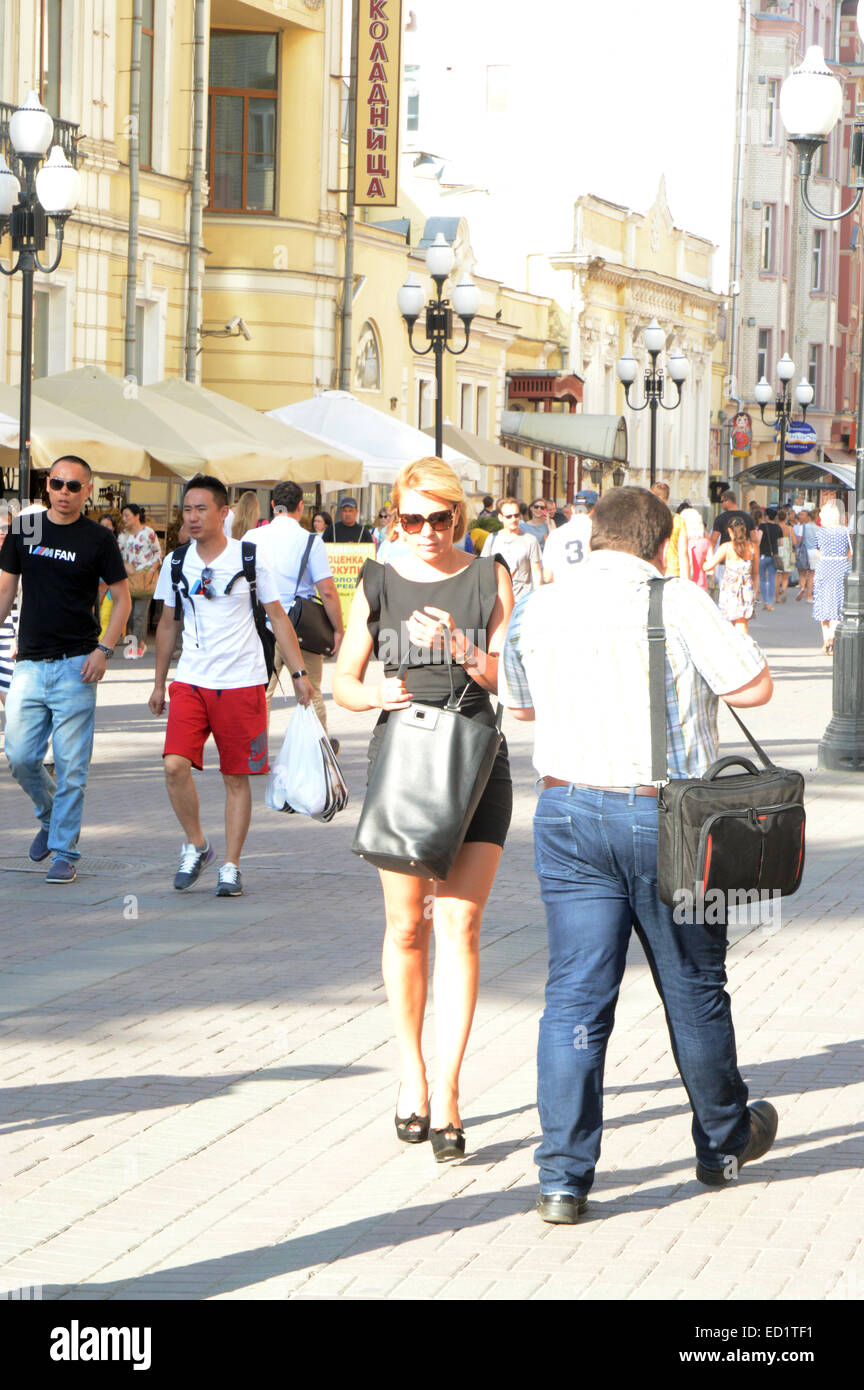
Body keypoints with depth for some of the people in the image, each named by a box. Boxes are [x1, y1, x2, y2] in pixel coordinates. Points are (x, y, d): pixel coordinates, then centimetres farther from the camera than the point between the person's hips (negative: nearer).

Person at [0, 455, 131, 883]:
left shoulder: (98, 539, -1)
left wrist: (103, 650, -9)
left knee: (71, 764, -3)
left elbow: (123, 598, 3)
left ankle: (65, 852, 6)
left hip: (76, 665, -3)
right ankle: (50, 815, 28)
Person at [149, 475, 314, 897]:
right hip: (190, 681, 2)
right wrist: (158, 683, 18)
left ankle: (231, 866, 12)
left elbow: (278, 617, 4)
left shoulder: (250, 559, -2)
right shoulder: (176, 563, 6)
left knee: (237, 778, 2)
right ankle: (195, 845, 7)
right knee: (175, 765, -15)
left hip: (242, 683, -2)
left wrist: (299, 673, 1)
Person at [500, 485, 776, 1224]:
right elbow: (754, 685, -9)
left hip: (567, 811, 3)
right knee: (693, 986, 13)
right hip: (666, 818, -3)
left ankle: (563, 1178, -2)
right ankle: (724, 1141, 32)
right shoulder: (677, 603, -11)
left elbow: (520, 703, 18)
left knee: (575, 992, 3)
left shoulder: (537, 609, 3)